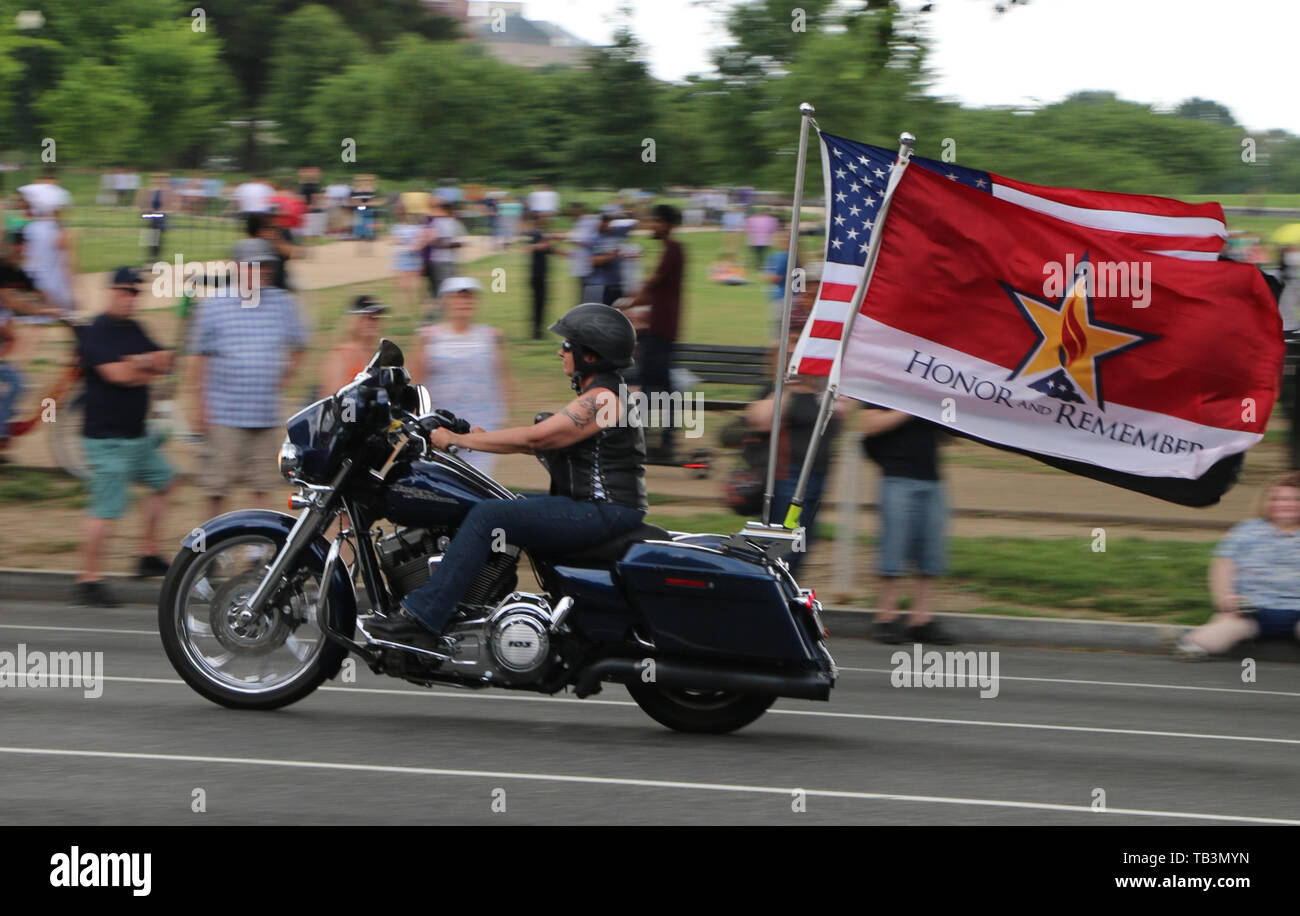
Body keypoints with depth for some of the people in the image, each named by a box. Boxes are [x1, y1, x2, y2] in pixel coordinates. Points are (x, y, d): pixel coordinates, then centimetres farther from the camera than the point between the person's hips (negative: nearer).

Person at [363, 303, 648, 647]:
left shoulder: (602, 399, -16)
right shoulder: (599, 394, 17)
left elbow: (533, 438, -20)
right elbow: (545, 442, 21)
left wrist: (458, 439, -14)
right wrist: (484, 437, 13)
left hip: (603, 512, -11)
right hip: (595, 504, 11)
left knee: (486, 516, -18)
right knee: (495, 506, 17)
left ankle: (421, 616, -21)